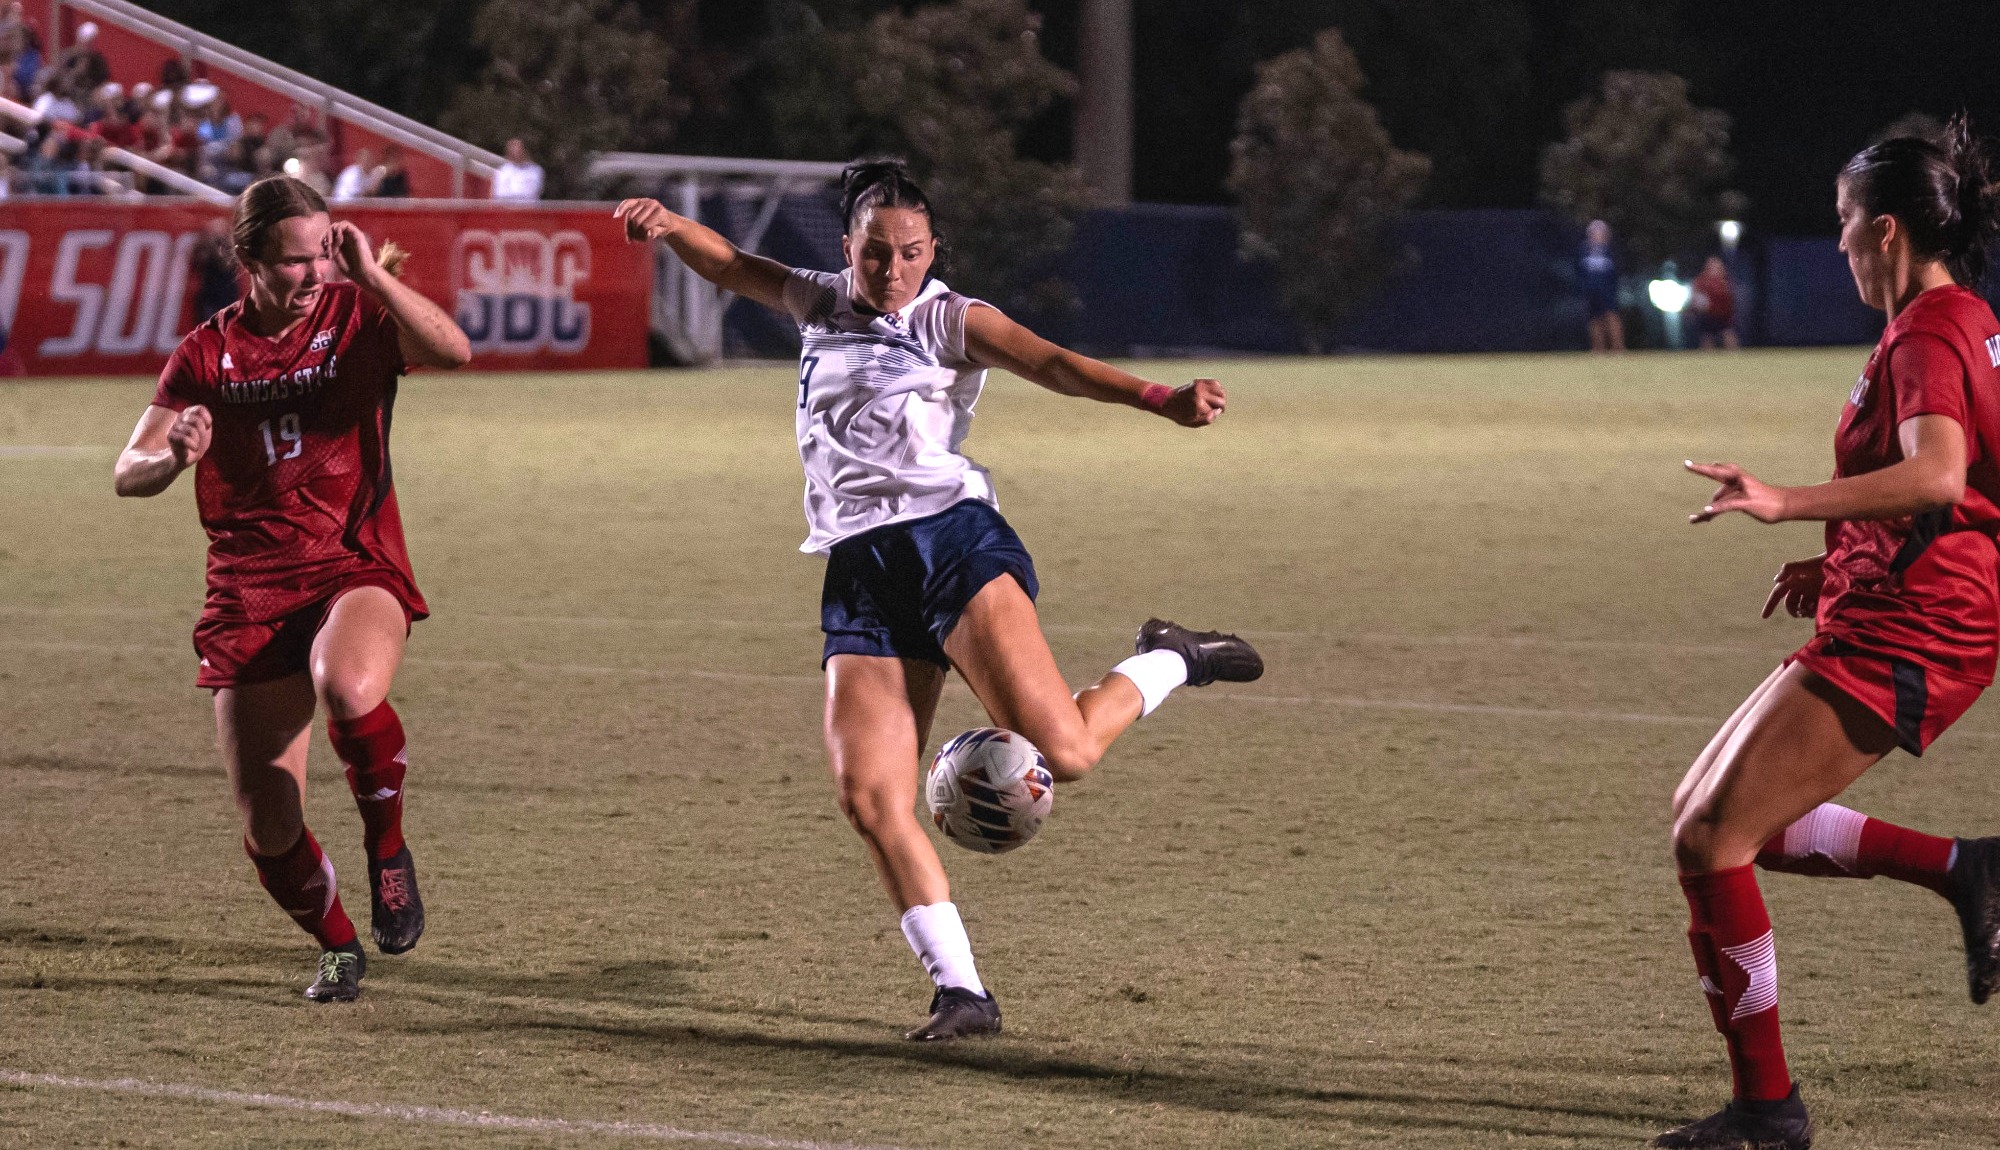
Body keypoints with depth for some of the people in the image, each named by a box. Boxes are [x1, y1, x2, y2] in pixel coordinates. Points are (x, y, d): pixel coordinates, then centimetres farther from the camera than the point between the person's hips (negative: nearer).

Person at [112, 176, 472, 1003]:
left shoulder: (357, 316, 0)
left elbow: (453, 350, -19)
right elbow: (130, 473, -1)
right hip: (249, 589, 2)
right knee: (269, 830, -3)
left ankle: (387, 844, -10)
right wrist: (174, 456, -24)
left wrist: (372, 276, -26)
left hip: (356, 569, -2)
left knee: (349, 688, -39)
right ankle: (337, 947, 28)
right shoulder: (209, 354, 4)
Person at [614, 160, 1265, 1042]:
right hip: (860, 577, 5)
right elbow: (729, 266, 28)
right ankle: (959, 988, -4)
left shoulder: (950, 321, 5)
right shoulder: (821, 307, 20)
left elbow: (1054, 365, -10)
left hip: (952, 544, -5)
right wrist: (669, 227, 5)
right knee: (869, 798, -11)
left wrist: (1161, 400, -26)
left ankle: (1167, 664, 11)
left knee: (1063, 750, -20)